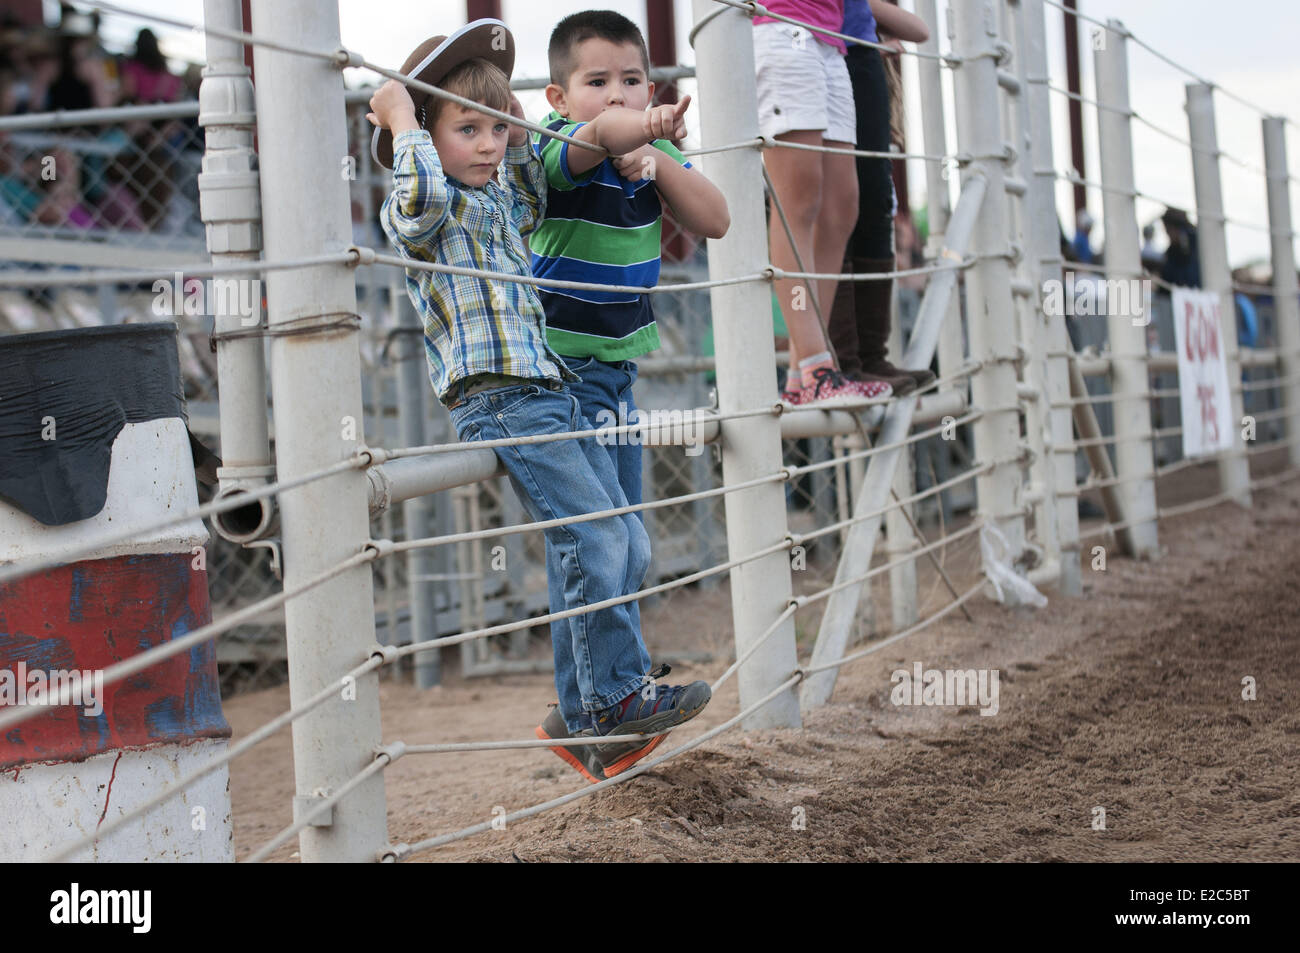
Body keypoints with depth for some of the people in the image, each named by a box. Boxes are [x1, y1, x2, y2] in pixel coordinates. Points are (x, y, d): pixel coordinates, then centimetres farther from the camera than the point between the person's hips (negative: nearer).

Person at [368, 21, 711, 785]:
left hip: (553, 393, 9)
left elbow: (534, 198, 42)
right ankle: (617, 696, -4)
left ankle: (590, 720, 12)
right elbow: (424, 198, -29)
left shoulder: (501, 205, 20)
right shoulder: (417, 212, -4)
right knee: (596, 541, -16)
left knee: (629, 547, 7)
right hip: (498, 401, -9)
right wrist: (401, 119, -15)